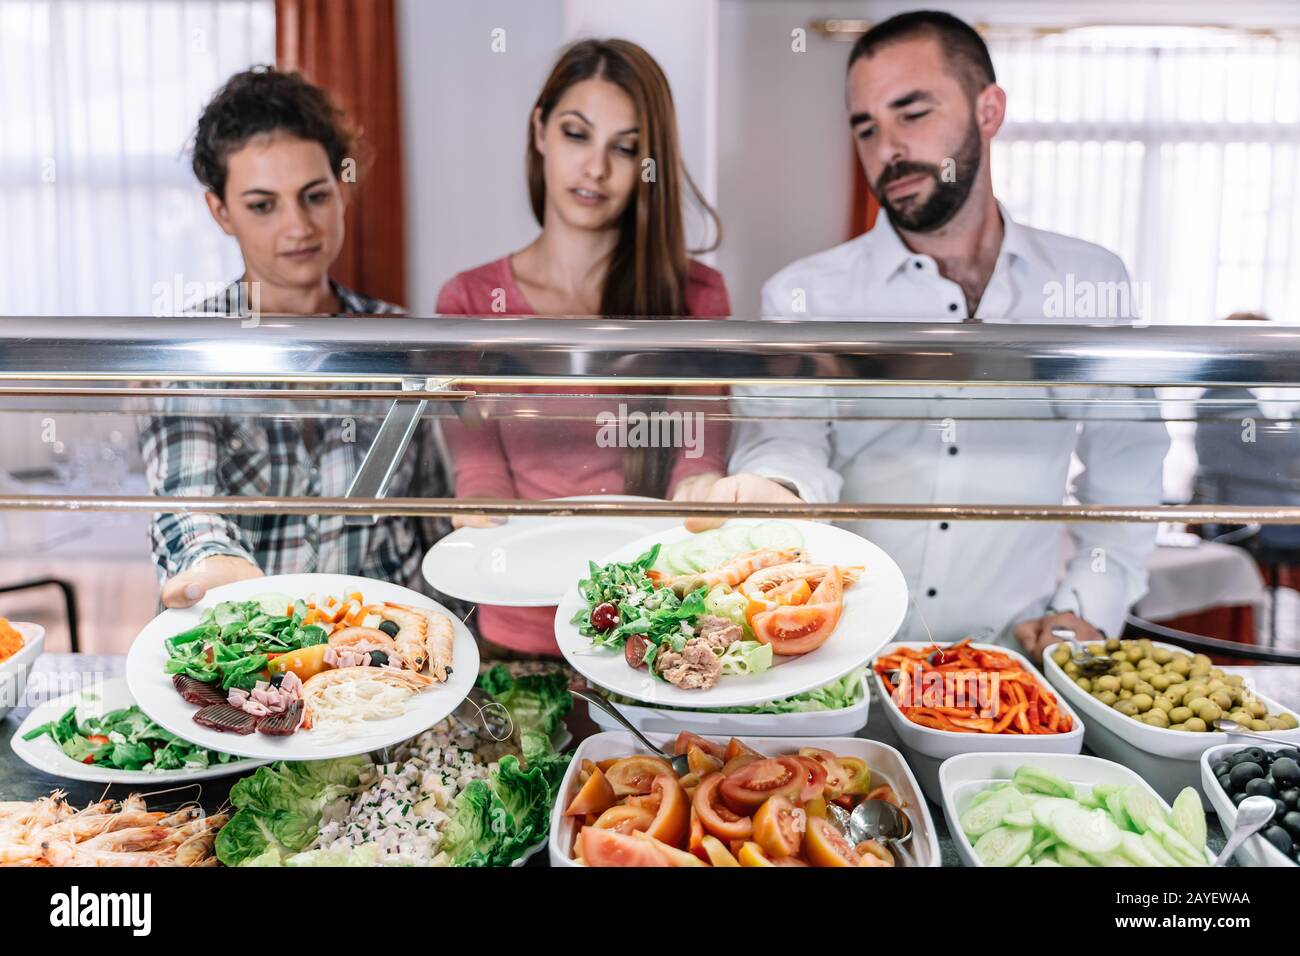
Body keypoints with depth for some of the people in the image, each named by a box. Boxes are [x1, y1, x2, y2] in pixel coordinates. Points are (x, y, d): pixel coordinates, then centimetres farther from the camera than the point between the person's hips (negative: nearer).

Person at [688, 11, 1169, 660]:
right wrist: (777, 490, -33)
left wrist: (1090, 607, 5)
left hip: (1012, 655, 0)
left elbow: (1126, 462, 16)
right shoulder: (803, 296, 3)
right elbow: (786, 439, -10)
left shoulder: (1092, 283, 8)